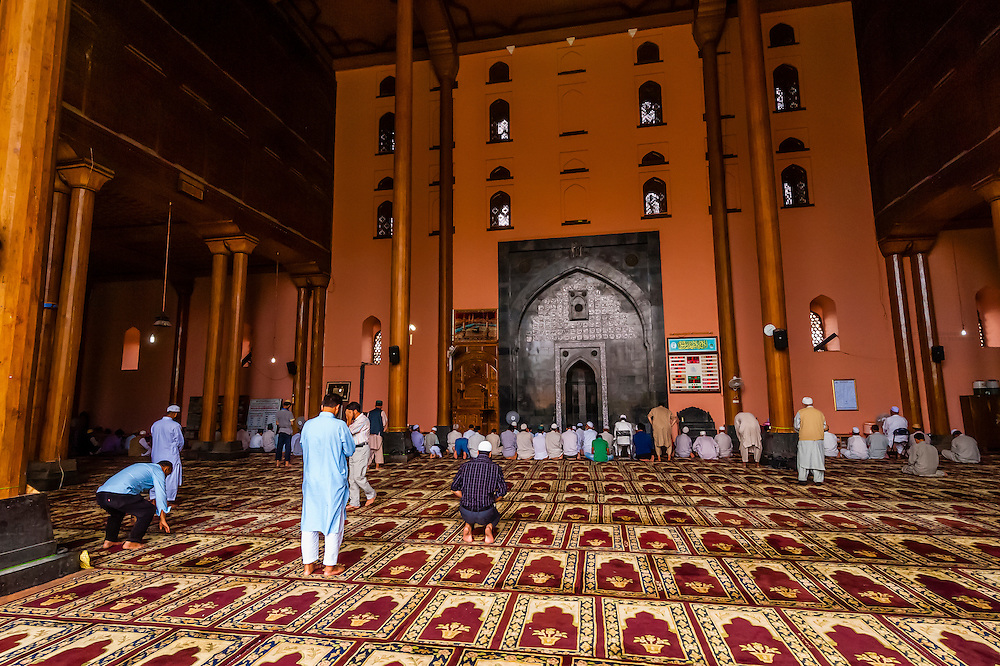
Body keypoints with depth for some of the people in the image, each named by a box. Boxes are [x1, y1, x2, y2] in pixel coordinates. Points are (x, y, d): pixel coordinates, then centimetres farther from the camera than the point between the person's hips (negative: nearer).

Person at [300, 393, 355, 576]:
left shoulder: (308, 425, -1)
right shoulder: (339, 425, -14)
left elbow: (303, 448, 12)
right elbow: (350, 451, -6)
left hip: (311, 480, 4)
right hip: (334, 480, -4)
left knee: (310, 520, 12)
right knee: (333, 521, 7)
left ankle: (308, 564, 19)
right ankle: (330, 566, 15)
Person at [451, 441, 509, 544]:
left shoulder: (466, 466, 1)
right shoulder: (495, 468, -3)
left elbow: (454, 489, 4)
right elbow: (502, 491, 0)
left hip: (466, 512, 2)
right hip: (485, 514, -2)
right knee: (495, 517, 35)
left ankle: (468, 527, 8)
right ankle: (489, 527, 1)